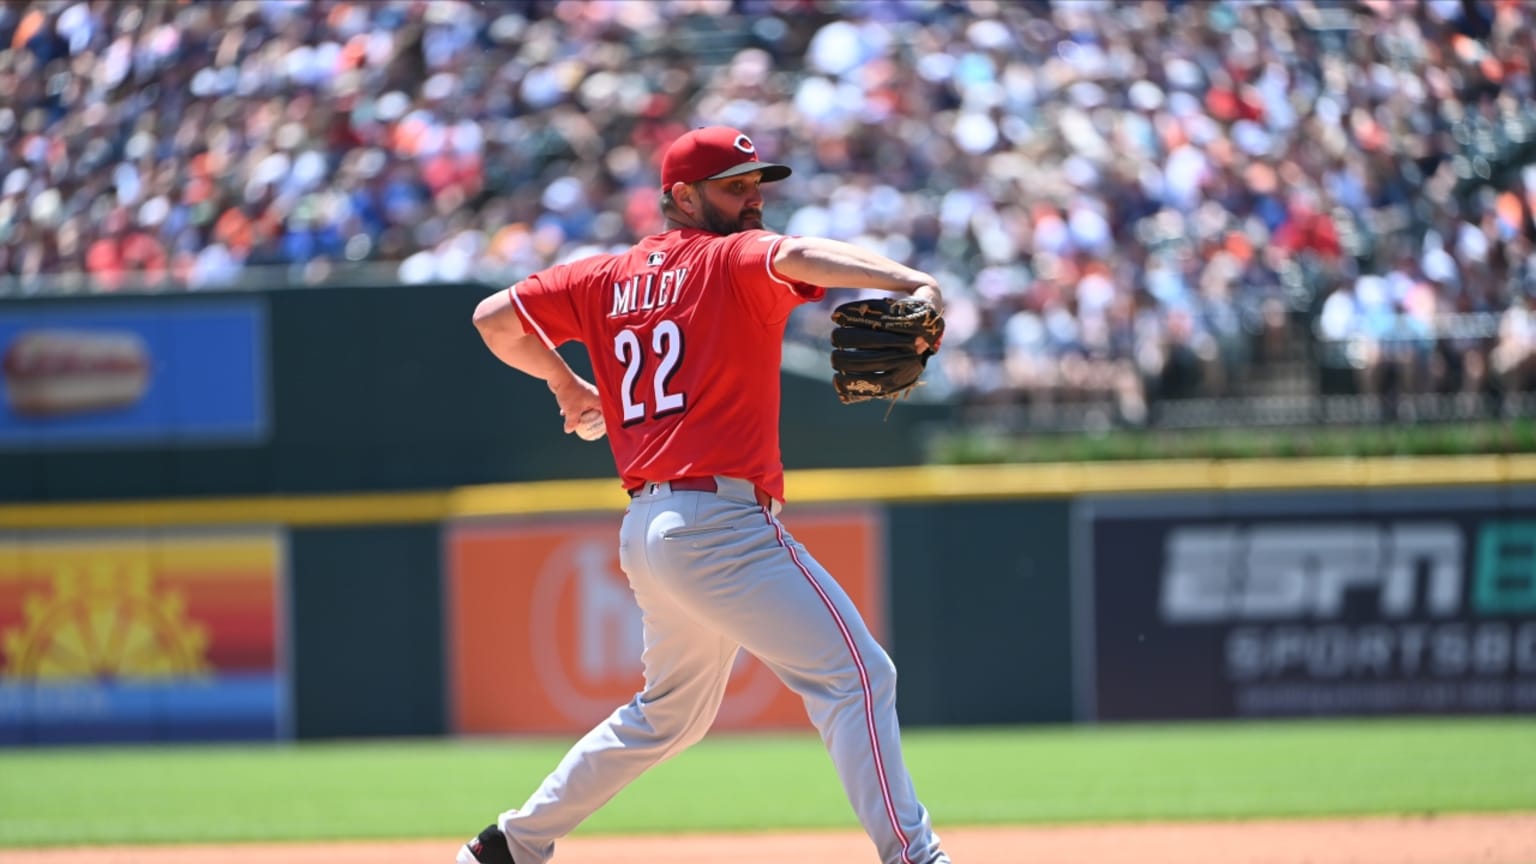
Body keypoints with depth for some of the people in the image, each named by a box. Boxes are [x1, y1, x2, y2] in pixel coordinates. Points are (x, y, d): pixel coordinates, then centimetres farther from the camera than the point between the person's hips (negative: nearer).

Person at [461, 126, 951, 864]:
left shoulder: (608, 279, 17)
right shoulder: (731, 261, -3)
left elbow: (494, 318, 21)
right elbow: (797, 258, -25)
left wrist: (565, 384, 36)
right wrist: (909, 283, -39)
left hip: (645, 529, 9)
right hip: (721, 520, -9)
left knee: (671, 712, 25)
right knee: (855, 672, -12)